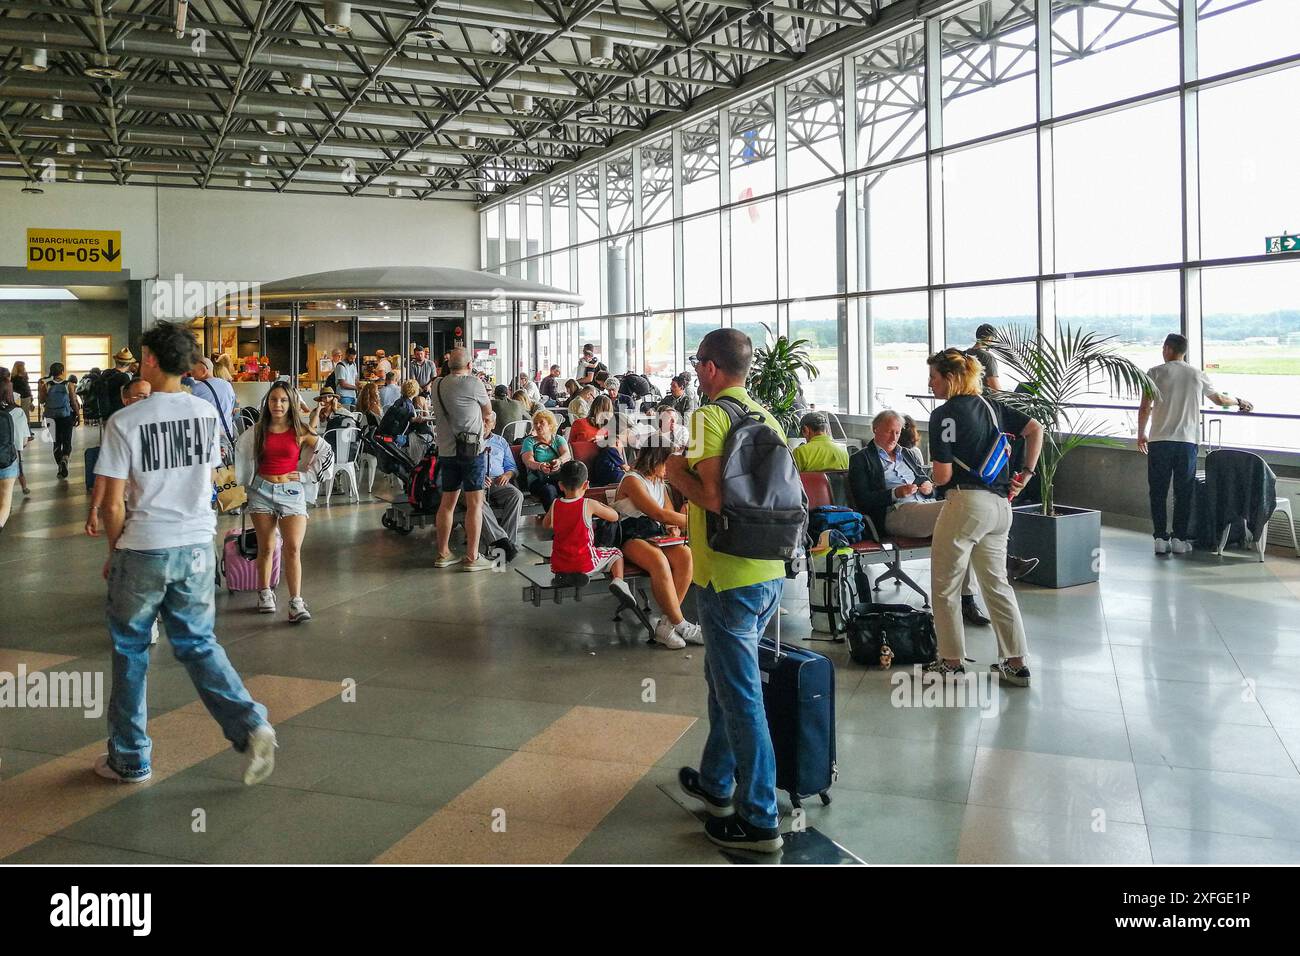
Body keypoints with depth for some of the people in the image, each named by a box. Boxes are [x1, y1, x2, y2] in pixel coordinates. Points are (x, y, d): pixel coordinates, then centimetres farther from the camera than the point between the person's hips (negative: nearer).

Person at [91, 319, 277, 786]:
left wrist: (114, 553, 3)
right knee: (198, 643, 14)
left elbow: (114, 504, -11)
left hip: (143, 551, -4)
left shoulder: (125, 422, -13)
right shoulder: (207, 414, 1)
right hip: (198, 546, 4)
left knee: (130, 650, 13)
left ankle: (130, 759, 23)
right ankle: (251, 726, -4)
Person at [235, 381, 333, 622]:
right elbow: (240, 453, 15)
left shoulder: (301, 430, 0)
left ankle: (296, 603, -13)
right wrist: (244, 481, 11)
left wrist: (304, 475, 2)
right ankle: (265, 594, 22)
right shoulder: (258, 430, 5)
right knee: (266, 548, 6)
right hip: (262, 491, 2)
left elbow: (327, 454, 5)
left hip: (291, 491, -2)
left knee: (293, 548, -11)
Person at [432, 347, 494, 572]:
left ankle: (443, 554, 20)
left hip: (446, 450, 6)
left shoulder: (437, 385, 7)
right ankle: (472, 557, 0)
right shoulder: (473, 384, -10)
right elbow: (487, 409, 5)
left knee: (447, 502, 13)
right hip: (471, 450, -6)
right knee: (474, 503, -1)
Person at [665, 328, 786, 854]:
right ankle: (717, 782, 38)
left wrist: (676, 472, -5)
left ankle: (759, 820, 9)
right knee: (726, 678, 23)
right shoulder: (768, 418, 9)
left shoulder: (709, 418, -14)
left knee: (740, 695, 0)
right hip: (769, 570, 8)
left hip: (728, 576, -8)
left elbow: (712, 497, -23)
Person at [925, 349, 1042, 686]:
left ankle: (951, 663, 12)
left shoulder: (945, 414, -11)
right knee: (997, 584, 15)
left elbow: (942, 476, -14)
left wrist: (936, 472, 9)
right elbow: (1035, 428, 15)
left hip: (966, 503, -8)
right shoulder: (991, 405, 12)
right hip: (1000, 505, 8)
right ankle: (1016, 664, 16)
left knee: (945, 588, 6)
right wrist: (1026, 473, 14)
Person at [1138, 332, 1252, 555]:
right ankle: (1179, 539, 7)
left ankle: (1161, 538, 3)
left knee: (1158, 491, 5)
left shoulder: (1155, 373, -1)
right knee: (1183, 492, 6)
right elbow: (1220, 399, 22)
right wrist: (1239, 402, 42)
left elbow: (1144, 408, -4)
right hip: (1188, 441, 2)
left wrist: (1141, 434, 10)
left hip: (1159, 440, -2)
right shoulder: (1197, 375, 8)